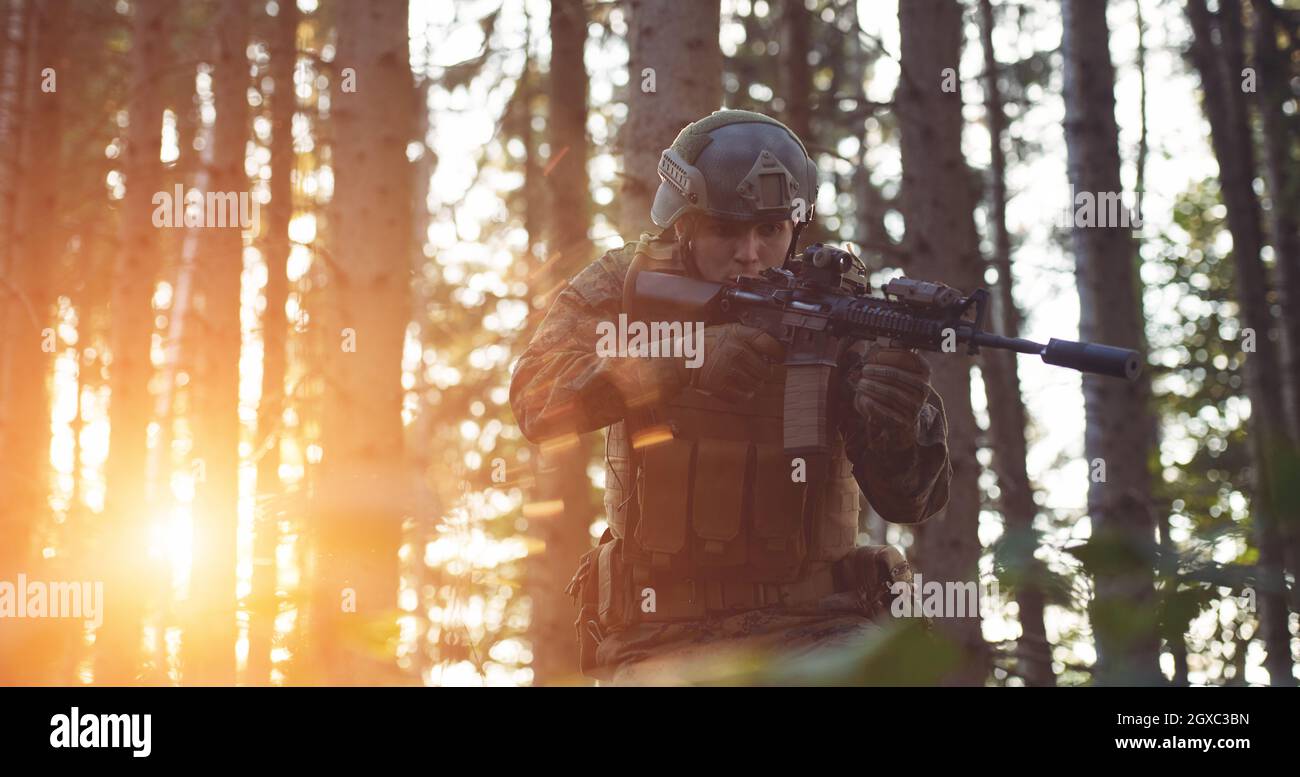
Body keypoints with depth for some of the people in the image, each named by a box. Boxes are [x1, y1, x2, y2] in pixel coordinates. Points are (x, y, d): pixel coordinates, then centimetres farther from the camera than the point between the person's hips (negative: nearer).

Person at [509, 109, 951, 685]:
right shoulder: (624, 286, 3)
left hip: (814, 633, 0)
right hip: (662, 647, 0)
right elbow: (536, 399, -15)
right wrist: (694, 356, -28)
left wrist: (900, 426, -30)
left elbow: (907, 501, -6)